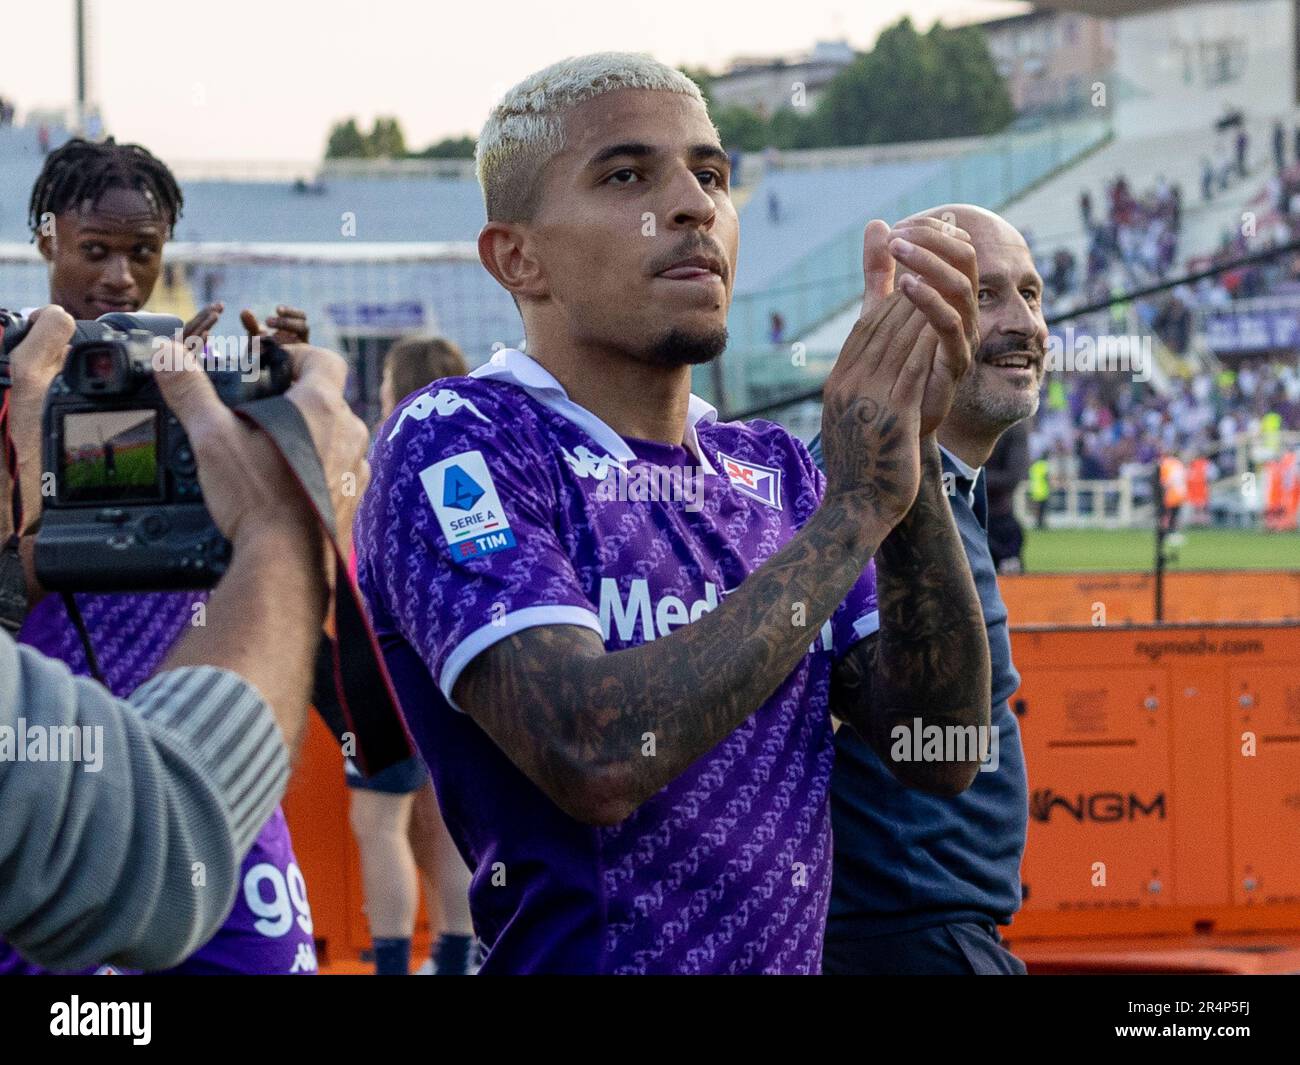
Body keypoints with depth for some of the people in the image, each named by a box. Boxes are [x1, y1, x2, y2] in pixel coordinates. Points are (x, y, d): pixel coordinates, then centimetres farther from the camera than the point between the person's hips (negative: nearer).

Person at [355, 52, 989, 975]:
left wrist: (911, 454, -13)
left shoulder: (776, 473, 6)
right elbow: (593, 756, -27)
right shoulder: (455, 442, -13)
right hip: (582, 955, -6)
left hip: (796, 952, 6)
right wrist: (856, 506, -21)